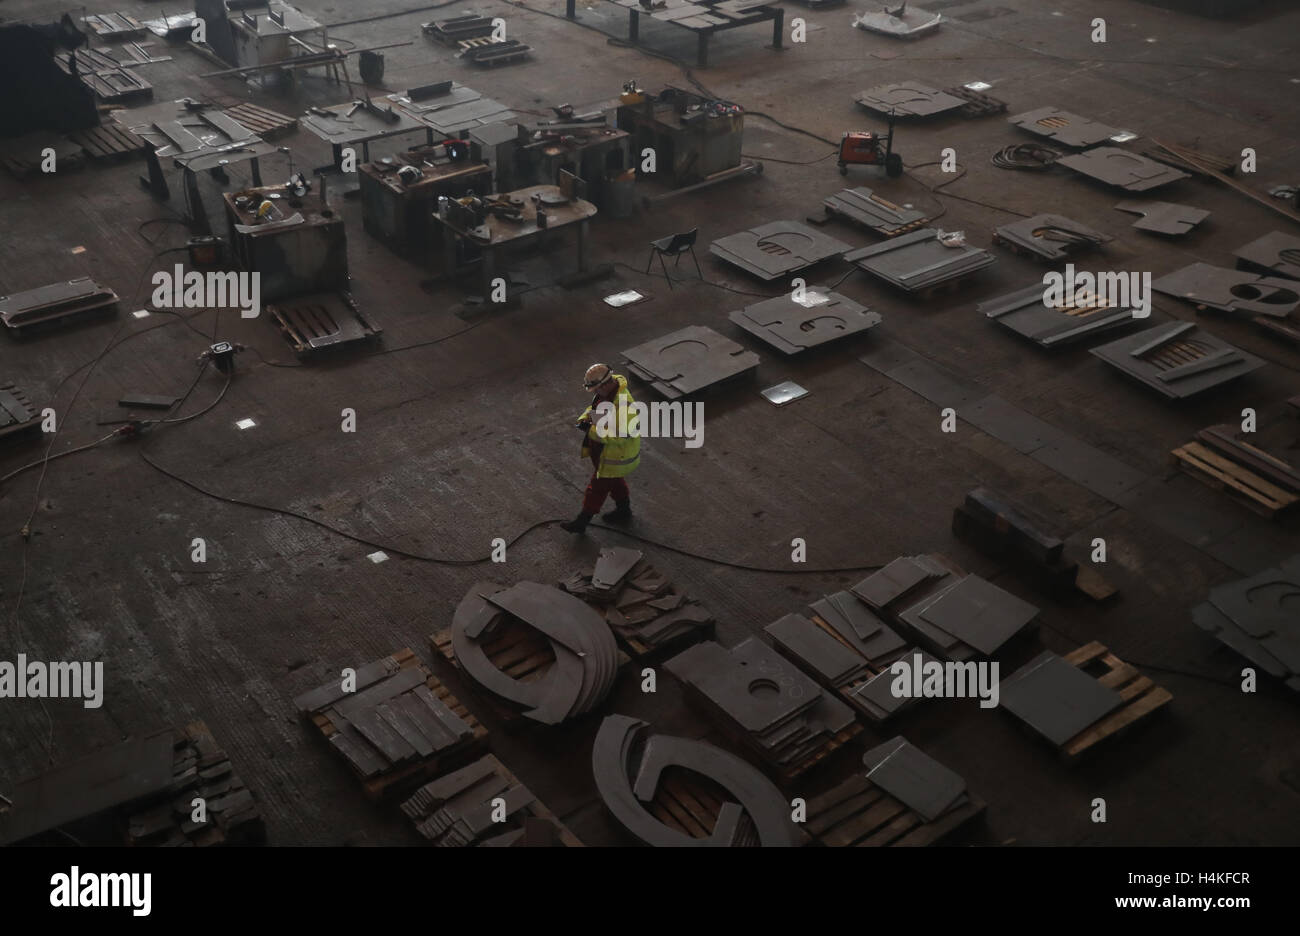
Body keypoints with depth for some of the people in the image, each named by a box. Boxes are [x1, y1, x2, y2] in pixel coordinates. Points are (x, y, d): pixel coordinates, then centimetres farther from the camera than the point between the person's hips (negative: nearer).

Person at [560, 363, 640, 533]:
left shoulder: (622, 404, -37)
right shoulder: (606, 390, -7)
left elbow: (621, 435, -35)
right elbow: (594, 408, 11)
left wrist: (593, 431, -31)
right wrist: (584, 419, -10)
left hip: (617, 455, -9)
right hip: (605, 450, 9)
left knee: (598, 486, 6)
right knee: (615, 481, 28)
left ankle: (582, 522, 22)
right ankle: (623, 511, 49)